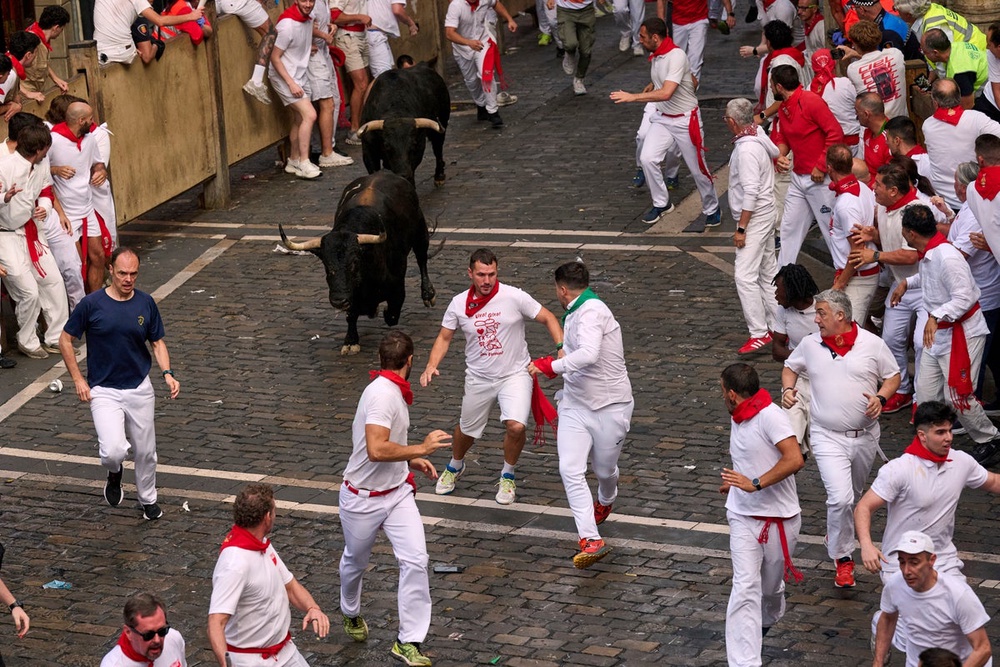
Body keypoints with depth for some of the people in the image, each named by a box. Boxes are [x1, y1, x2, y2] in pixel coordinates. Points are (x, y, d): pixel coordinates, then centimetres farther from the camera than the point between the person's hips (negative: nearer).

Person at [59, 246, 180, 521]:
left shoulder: (146, 303, -1)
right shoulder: (92, 303, -11)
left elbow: (157, 343, 8)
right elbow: (65, 340, -1)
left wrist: (167, 374, -9)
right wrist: (78, 380, -5)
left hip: (140, 389, 3)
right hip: (103, 391, -3)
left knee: (146, 451, 12)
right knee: (113, 451, -21)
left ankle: (148, 499, 38)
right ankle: (114, 472, 16)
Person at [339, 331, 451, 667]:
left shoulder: (393, 391, 5)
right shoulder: (382, 394, -26)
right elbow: (376, 450, -37)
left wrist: (412, 461, 11)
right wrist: (421, 448, -29)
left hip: (397, 492, 7)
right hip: (363, 499, -7)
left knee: (415, 560, -8)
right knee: (355, 561, 17)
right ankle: (351, 614, 47)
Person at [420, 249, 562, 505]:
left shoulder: (514, 297, -15)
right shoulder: (459, 304, -5)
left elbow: (548, 318, -7)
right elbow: (444, 337, 6)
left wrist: (561, 348, -21)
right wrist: (431, 366, -9)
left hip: (514, 375, -3)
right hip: (478, 378, 3)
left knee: (516, 426, -22)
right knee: (467, 429, 17)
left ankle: (508, 476, 7)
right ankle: (455, 467, 51)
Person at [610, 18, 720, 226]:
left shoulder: (676, 57, -26)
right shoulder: (655, 57, 1)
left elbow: (666, 93, -35)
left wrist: (633, 97, -33)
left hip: (685, 121, -7)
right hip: (662, 119, 7)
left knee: (698, 169, 6)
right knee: (647, 159, -11)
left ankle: (711, 210, 27)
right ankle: (661, 204, 8)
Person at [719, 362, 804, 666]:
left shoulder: (770, 415, -20)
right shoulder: (736, 419, 5)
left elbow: (795, 459, -31)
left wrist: (755, 484, -32)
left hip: (779, 518, -5)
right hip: (744, 516, 5)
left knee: (770, 585, 16)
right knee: (745, 588, -11)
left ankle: (768, 619, 51)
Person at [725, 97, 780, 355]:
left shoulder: (746, 150, -24)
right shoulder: (759, 137, 4)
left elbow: (751, 192, -26)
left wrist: (741, 228, -24)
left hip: (754, 218, -11)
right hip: (765, 215, 11)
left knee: (745, 275, -12)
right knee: (768, 272, 16)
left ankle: (759, 333, -11)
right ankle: (777, 327, 23)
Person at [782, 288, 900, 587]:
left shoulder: (872, 344, -5)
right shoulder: (810, 344, -1)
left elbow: (893, 375, 5)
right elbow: (790, 367, 16)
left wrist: (881, 397, -14)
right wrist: (787, 388, -4)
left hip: (865, 435, 2)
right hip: (828, 437, -2)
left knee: (853, 495, 21)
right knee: (840, 497, -16)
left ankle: (837, 532, 49)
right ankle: (843, 557, -2)